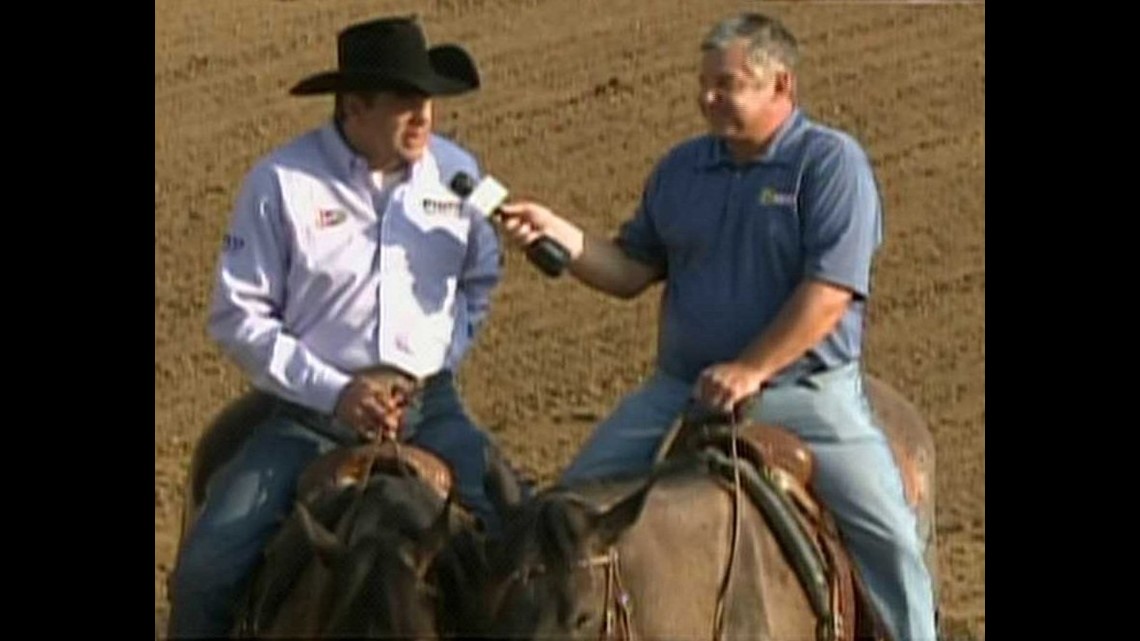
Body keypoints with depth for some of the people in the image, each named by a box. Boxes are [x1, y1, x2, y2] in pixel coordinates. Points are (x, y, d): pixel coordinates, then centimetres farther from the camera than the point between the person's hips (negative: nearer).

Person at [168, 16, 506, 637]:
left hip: (428, 407, 2)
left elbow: (479, 283, 17)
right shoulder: (282, 182, -9)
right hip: (312, 411, -2)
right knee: (208, 567, -16)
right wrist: (334, 392, -15)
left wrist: (433, 364, -1)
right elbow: (237, 316, -6)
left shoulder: (456, 172, 2)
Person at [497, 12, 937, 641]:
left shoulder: (831, 162, -7)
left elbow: (831, 290, -15)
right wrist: (561, 236, -6)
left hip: (805, 387, -5)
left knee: (884, 530, -19)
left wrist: (751, 370, -21)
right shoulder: (681, 169, 11)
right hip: (682, 388, 5)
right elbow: (631, 271, 13)